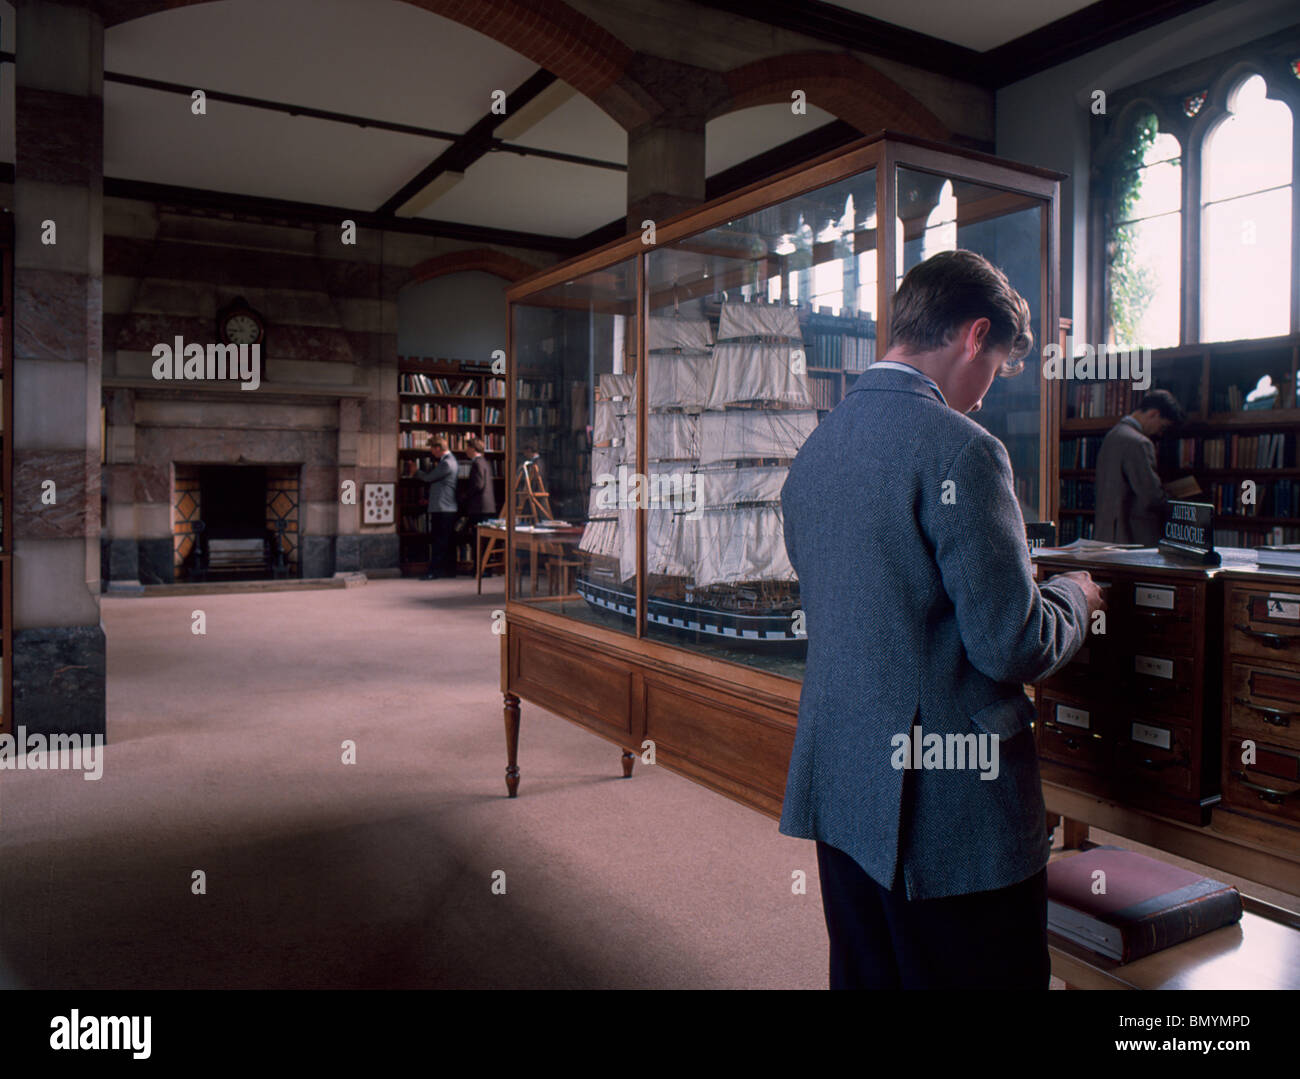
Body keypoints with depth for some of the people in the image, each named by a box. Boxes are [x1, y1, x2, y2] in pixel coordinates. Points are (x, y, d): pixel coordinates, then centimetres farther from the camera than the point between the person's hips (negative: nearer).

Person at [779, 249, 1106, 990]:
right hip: (954, 813, -7)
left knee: (864, 975, 19)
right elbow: (1012, 647, -19)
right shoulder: (959, 450, -18)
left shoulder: (815, 449, 8)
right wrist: (1072, 598, 3)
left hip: (841, 790, 8)